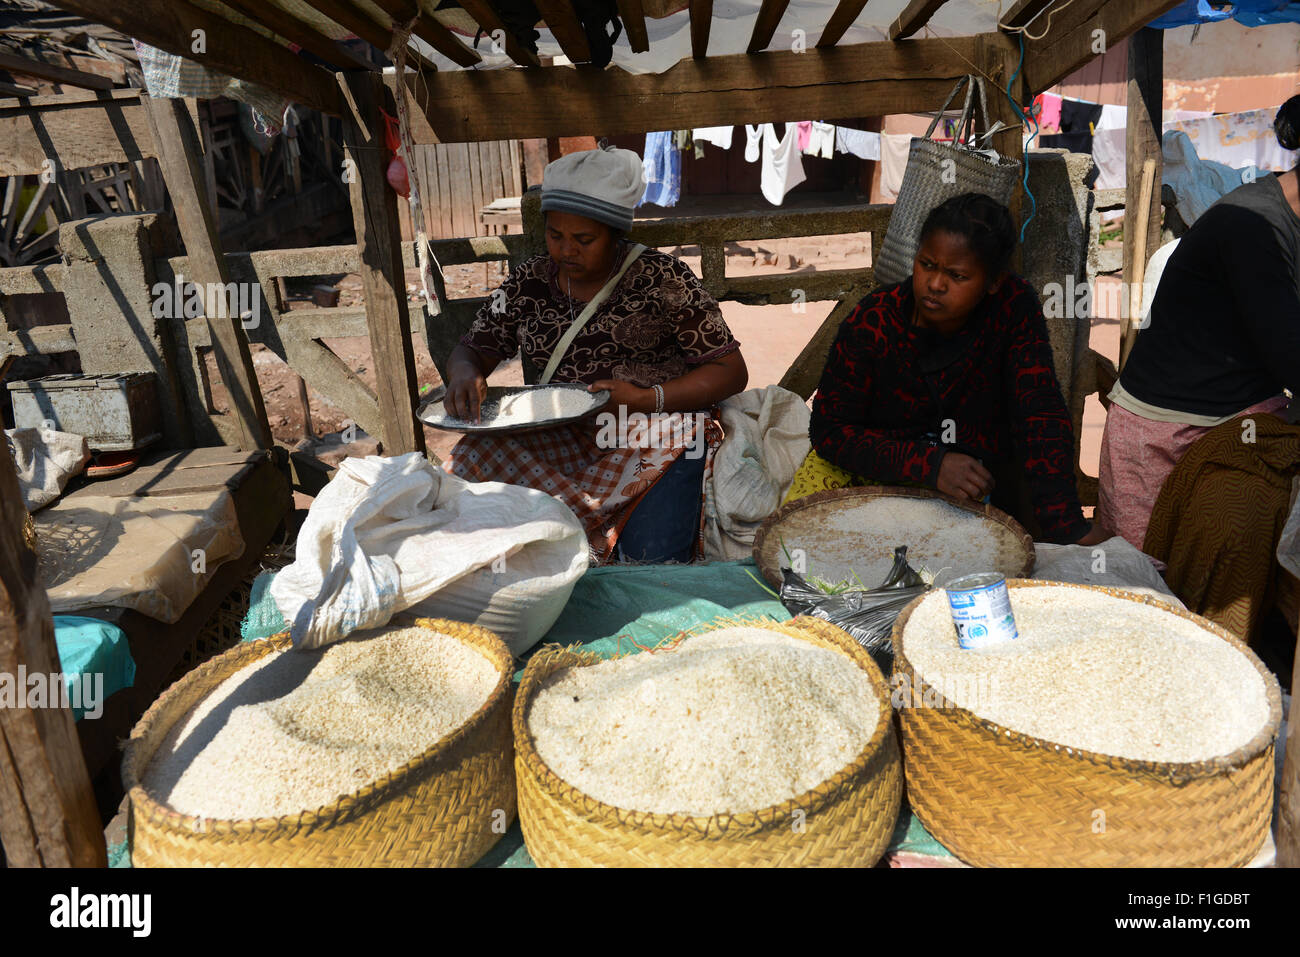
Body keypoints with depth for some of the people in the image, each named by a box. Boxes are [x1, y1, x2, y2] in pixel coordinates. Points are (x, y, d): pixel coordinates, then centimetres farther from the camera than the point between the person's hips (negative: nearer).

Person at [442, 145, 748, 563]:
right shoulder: (529, 282, 12)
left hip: (653, 434, -3)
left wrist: (648, 398, -17)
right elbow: (472, 350, 20)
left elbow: (730, 371, 0)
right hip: (556, 436, 3)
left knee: (650, 562, -29)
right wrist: (464, 373, -8)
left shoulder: (660, 277, 1)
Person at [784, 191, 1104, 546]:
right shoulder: (872, 323, -20)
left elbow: (1041, 416, -20)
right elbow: (830, 429, -17)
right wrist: (929, 464, -29)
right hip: (877, 462, 0)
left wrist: (1067, 524, -31)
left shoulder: (1015, 308, -16)